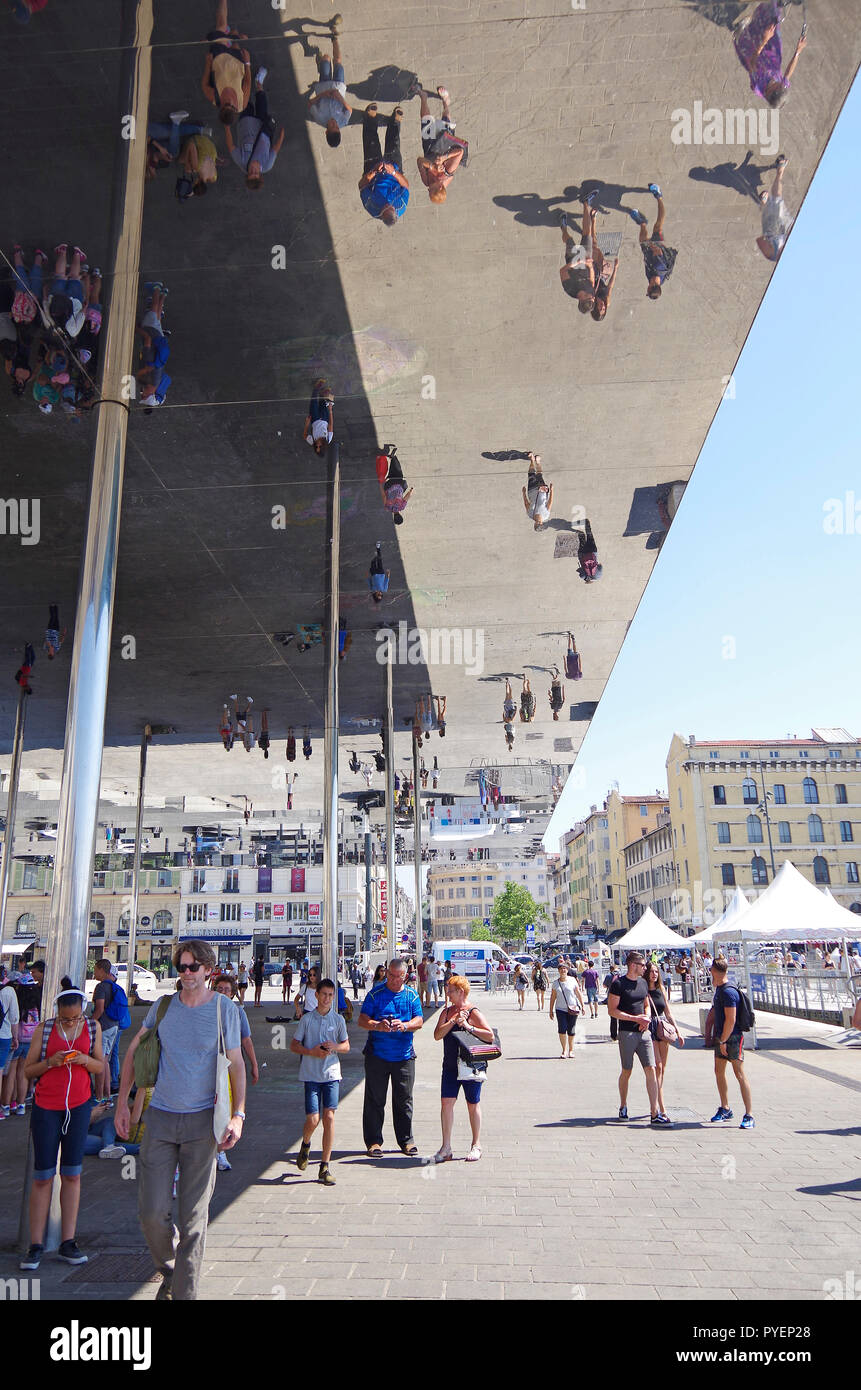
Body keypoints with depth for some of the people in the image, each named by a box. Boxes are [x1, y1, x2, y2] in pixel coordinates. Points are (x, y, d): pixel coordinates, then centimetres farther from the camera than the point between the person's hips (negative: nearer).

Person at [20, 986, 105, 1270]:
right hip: (46, 1106, -2)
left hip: (79, 1105, 2)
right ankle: (35, 1245, 10)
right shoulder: (44, 1029, -4)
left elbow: (101, 1068, 6)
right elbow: (28, 1070, -1)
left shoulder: (92, 1027, 1)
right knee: (42, 1176, 1)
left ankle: (67, 1243, 12)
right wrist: (50, 1062, -20)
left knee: (72, 1174, 5)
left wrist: (87, 1060, -15)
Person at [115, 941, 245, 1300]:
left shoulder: (225, 1009, -5)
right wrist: (122, 1103, 8)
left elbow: (236, 1064, -1)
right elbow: (133, 1051, 13)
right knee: (152, 1211, 3)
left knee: (193, 1215, 3)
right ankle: (168, 1270, 32)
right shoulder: (163, 1006, 2)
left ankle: (184, 1291, 20)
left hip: (202, 1121, -2)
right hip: (160, 1118, 2)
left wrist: (238, 1115, -11)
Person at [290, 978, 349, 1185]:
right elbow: (293, 1045, 3)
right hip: (311, 1074, -1)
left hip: (332, 1074, 1)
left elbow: (346, 1045, 13)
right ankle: (305, 1145, 29)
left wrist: (334, 1046, -8)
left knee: (329, 1117, -5)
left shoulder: (338, 1019, 6)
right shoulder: (307, 1018, 0)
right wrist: (311, 1052, -13)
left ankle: (325, 1166, 5)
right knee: (313, 1119, -6)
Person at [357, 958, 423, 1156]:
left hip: (404, 1056, 2)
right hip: (377, 1055, -1)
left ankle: (406, 1140, 19)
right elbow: (362, 1020, -5)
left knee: (404, 1100, 7)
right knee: (375, 1100, 3)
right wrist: (377, 1026, -26)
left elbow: (419, 1020, -1)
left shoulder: (412, 995, 6)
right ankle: (373, 1141, 14)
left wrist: (405, 1025, -22)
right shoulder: (375, 993, -1)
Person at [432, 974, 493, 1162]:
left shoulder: (473, 1013, -8)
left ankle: (476, 1145, 22)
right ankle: (446, 1148, 7)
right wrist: (453, 1021, -15)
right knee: (446, 1102, -2)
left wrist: (468, 1026, -20)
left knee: (473, 1104, 7)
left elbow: (490, 1036, -15)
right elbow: (437, 1035, -3)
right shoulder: (446, 1011, 8)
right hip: (450, 1066, 5)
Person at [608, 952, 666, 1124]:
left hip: (644, 1032, 5)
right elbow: (612, 1011, -11)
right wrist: (635, 1018, -16)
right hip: (627, 1033, -5)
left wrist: (646, 1018, 2)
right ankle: (623, 1106, 27)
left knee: (651, 1069, -3)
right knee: (626, 1071, 6)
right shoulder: (618, 984, -9)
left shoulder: (642, 982, 12)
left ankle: (654, 1113, -2)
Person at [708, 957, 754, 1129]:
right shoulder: (719, 989, 11)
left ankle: (749, 1115, -2)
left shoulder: (728, 992, -20)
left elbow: (731, 1019, -22)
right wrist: (718, 1037, 21)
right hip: (721, 1037, 10)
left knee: (740, 1074, -7)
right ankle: (725, 1109, 27)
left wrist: (723, 1040, -17)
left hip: (732, 1037, -10)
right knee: (719, 1071, 15)